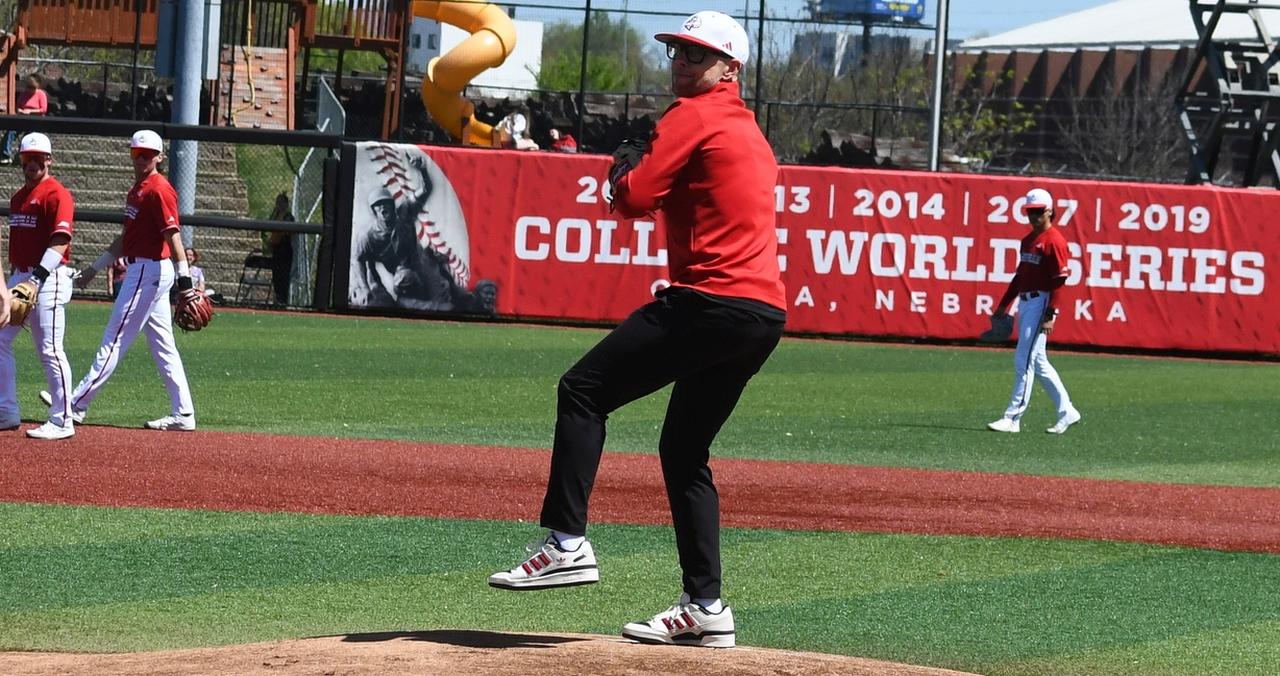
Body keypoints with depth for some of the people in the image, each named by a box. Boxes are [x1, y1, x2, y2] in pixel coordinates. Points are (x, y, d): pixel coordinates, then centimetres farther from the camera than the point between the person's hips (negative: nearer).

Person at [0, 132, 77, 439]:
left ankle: (62, 421, -5)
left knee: (49, 350, -9)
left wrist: (39, 276, -29)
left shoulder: (57, 195, -10)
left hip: (49, 279, -9)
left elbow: (60, 241, -20)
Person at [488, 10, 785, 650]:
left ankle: (567, 542, -13)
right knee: (684, 448, 16)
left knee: (583, 390, -3)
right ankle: (705, 608, 12)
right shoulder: (750, 130, 25)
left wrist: (620, 179, 10)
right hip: (765, 310, 9)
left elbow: (634, 197, -12)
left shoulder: (693, 117, -4)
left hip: (710, 301, -9)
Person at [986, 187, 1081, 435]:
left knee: (1024, 361, -9)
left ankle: (1013, 418, -7)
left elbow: (1058, 282, -16)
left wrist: (1050, 316, -21)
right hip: (1024, 303, 10)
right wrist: (1003, 305, 20)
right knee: (1038, 363, 12)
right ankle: (1066, 412, 19)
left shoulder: (1054, 241, -11)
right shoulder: (1028, 240, 16)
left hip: (1041, 303, -10)